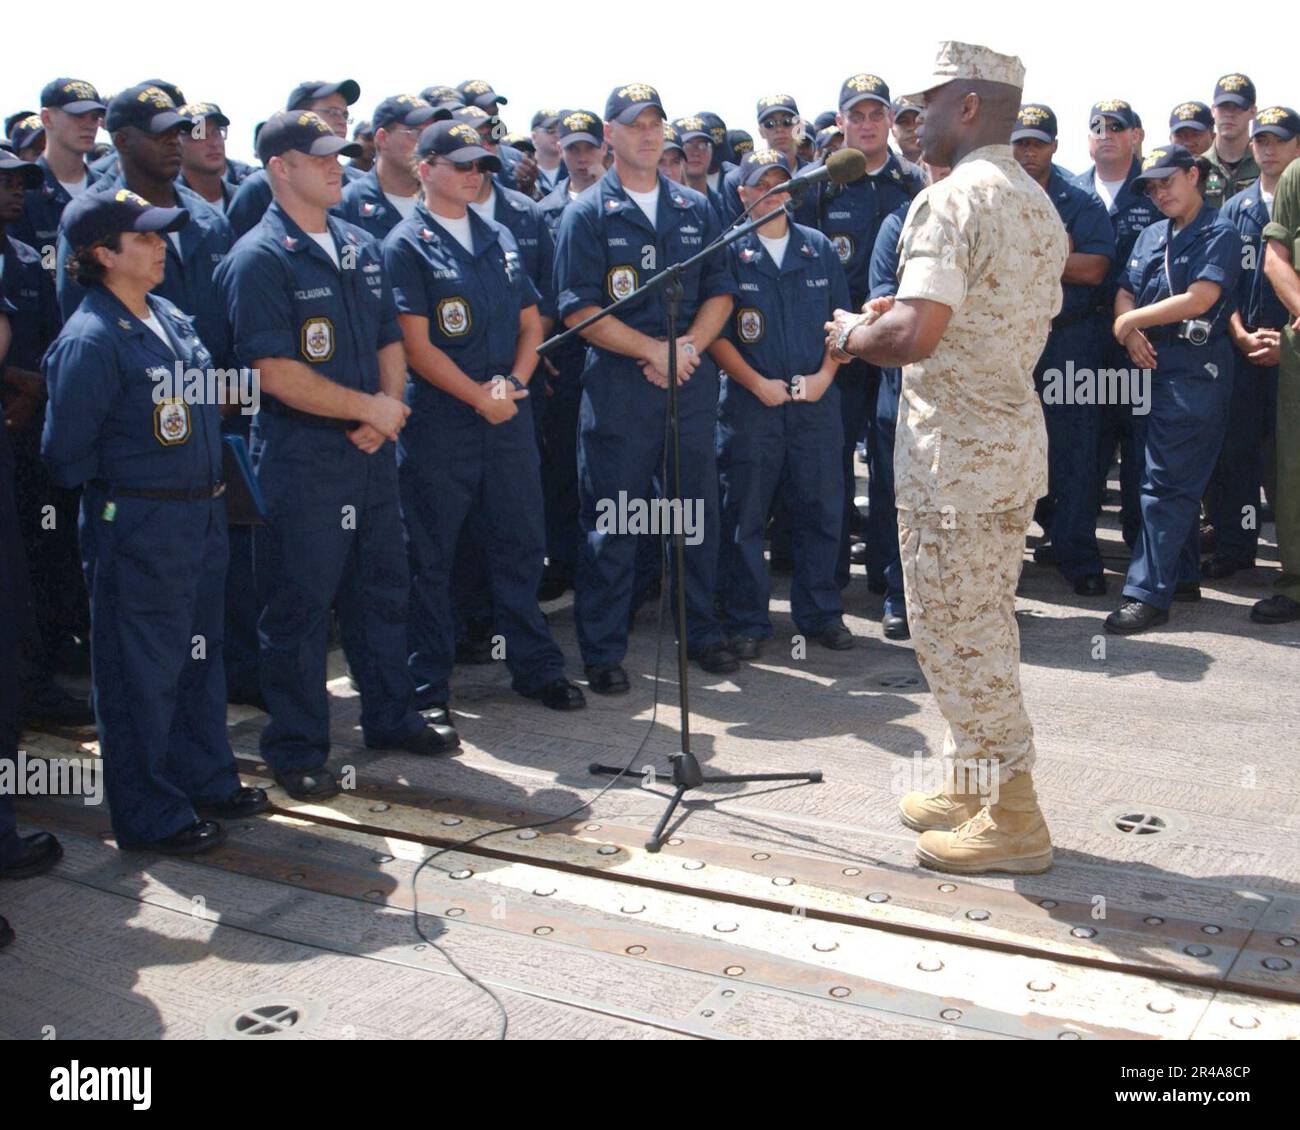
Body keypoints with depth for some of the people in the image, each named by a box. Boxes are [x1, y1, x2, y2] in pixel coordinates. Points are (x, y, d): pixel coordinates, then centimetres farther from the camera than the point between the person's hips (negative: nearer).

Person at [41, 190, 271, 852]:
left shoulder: (171, 319, 7)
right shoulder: (90, 340, -18)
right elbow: (66, 457, -14)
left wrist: (208, 480, 10)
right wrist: (126, 468, -2)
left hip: (200, 517, 8)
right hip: (135, 530, -8)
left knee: (199, 654, 20)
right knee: (142, 671, 5)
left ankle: (207, 780, 36)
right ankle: (152, 816, 19)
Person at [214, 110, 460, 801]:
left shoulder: (361, 248, 12)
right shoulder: (258, 259, -11)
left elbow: (390, 341, 16)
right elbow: (275, 372, -19)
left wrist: (387, 410, -4)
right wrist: (368, 407, -13)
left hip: (370, 452, 7)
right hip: (300, 459, -7)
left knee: (382, 588, 17)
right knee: (297, 607, 2)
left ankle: (391, 717, 33)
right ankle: (295, 750, 15)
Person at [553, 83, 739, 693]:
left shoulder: (696, 208, 13)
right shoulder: (587, 214, 0)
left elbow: (720, 292, 10)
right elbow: (580, 309, -8)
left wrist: (688, 346, -9)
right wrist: (655, 349, -14)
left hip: (693, 384, 4)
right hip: (618, 386, -4)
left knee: (698, 513, 11)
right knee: (610, 525, 1)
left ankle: (701, 631, 26)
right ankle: (603, 651, 11)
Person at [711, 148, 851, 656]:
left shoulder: (820, 248, 10)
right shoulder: (728, 252, 0)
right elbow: (715, 332, -4)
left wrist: (824, 375, -4)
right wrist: (758, 384, -11)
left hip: (816, 400, 3)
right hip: (749, 402, -3)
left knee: (821, 509, 7)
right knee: (744, 515, 2)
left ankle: (820, 612, 20)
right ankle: (746, 621, 12)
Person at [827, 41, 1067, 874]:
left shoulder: (953, 199, -18)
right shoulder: (1040, 205, 13)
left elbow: (914, 337, -29)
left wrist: (851, 333, -8)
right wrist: (904, 310, 17)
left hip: (956, 452, -10)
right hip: (1015, 437, 10)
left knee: (954, 631, 1)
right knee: (986, 623, 18)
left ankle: (1013, 818, 10)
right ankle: (976, 784, 31)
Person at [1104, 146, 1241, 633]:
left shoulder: (1219, 234, -4)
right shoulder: (1150, 236, 17)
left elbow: (1200, 299, -15)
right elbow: (1124, 294, 10)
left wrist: (1132, 320, -7)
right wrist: (1132, 334, -12)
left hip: (1195, 369, -7)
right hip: (1151, 367, 7)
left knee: (1166, 482, -11)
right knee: (1179, 481, 12)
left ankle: (1148, 593, -12)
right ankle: (1183, 577, 21)